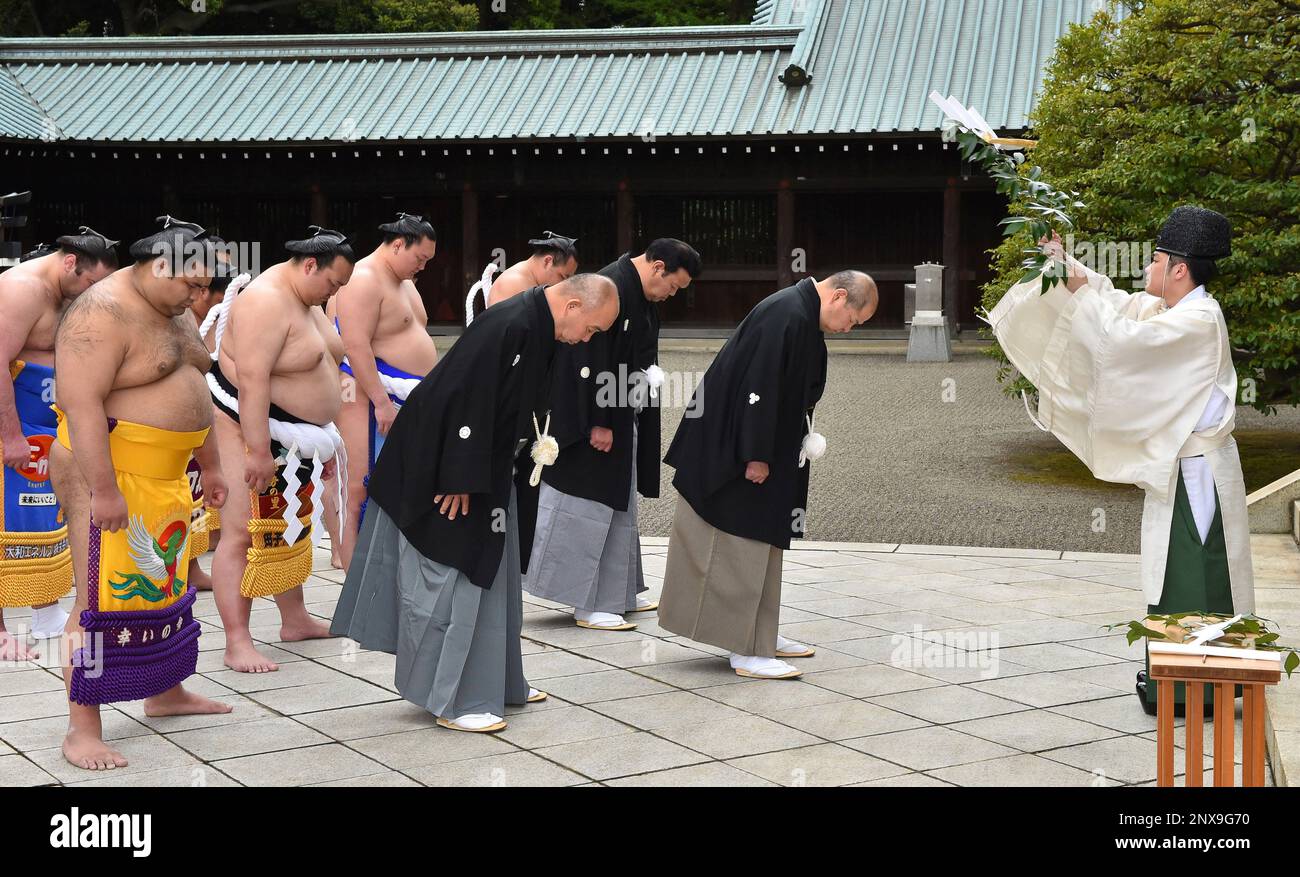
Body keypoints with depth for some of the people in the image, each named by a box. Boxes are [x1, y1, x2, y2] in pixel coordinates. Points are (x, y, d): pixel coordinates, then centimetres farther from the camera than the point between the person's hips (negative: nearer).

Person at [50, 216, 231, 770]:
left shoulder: (174, 313, 13)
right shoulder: (102, 314, -18)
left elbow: (193, 392, 23)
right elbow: (80, 403, -24)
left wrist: (210, 465, 22)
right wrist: (104, 490, -27)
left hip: (165, 480, 9)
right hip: (109, 475, -9)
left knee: (165, 585, 19)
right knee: (102, 600, -7)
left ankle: (165, 693, 35)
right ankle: (82, 731, -2)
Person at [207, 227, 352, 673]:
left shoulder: (307, 302, 13)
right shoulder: (265, 302, -20)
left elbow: (319, 372, 20)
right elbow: (252, 381, -27)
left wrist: (323, 442, 21)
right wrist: (259, 451, -29)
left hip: (295, 439, 10)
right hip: (252, 433, -10)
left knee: (292, 528, 18)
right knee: (243, 534, -9)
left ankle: (294, 619, 32)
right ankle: (237, 643, -8)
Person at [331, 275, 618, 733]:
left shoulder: (538, 328, 5)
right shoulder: (508, 326, -26)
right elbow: (466, 402, -28)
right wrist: (460, 480, -26)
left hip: (487, 470, 10)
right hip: (441, 467, -10)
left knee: (491, 574, 16)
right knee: (451, 578, -3)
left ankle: (496, 683, 27)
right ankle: (451, 699, 5)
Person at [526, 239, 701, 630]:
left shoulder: (640, 294, 10)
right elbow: (590, 361, -24)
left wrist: (650, 372, 9)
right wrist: (599, 422, -23)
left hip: (621, 419, 10)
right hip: (595, 420, -10)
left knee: (618, 506, 15)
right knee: (590, 505, -4)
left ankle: (618, 594, 25)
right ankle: (588, 605, 2)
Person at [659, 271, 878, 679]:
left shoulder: (802, 313, 9)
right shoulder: (786, 316, -23)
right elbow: (759, 388, -26)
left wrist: (803, 435, 12)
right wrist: (757, 456, -23)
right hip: (732, 448, -11)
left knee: (761, 541, 16)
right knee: (742, 542, -5)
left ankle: (760, 635, 25)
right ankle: (745, 651, 0)